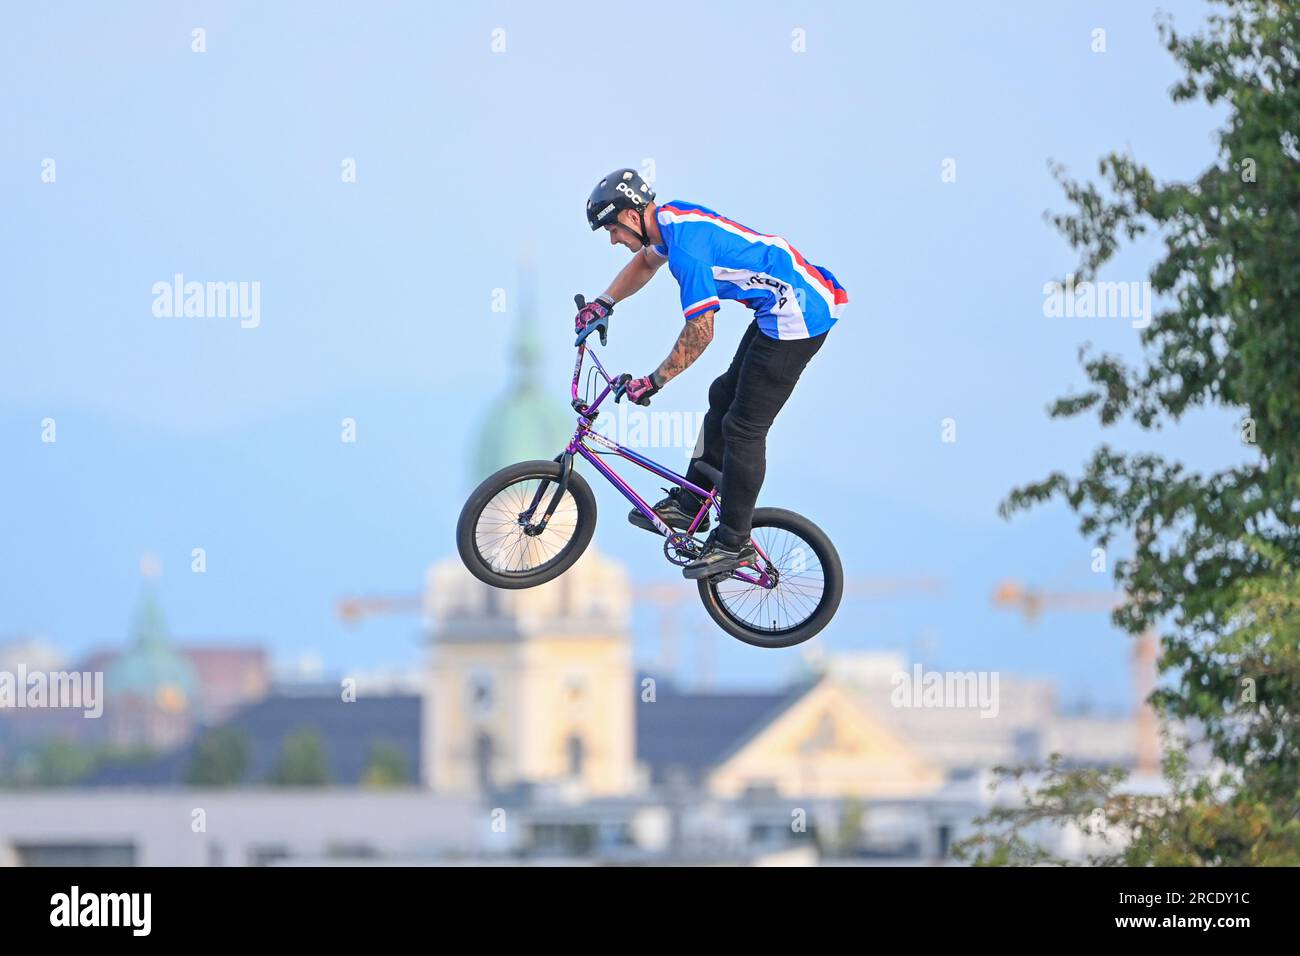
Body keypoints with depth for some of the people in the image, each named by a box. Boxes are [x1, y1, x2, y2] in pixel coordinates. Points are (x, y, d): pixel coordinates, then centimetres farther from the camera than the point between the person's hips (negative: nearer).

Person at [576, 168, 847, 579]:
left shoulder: (687, 245, -22)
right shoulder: (671, 217, 8)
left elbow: (699, 333, -19)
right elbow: (645, 262, 33)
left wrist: (652, 382, -10)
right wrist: (603, 303, 26)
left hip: (798, 312, -11)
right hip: (785, 307, 11)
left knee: (743, 427, -5)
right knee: (724, 398, 17)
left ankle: (734, 543, 2)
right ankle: (688, 506, 25)